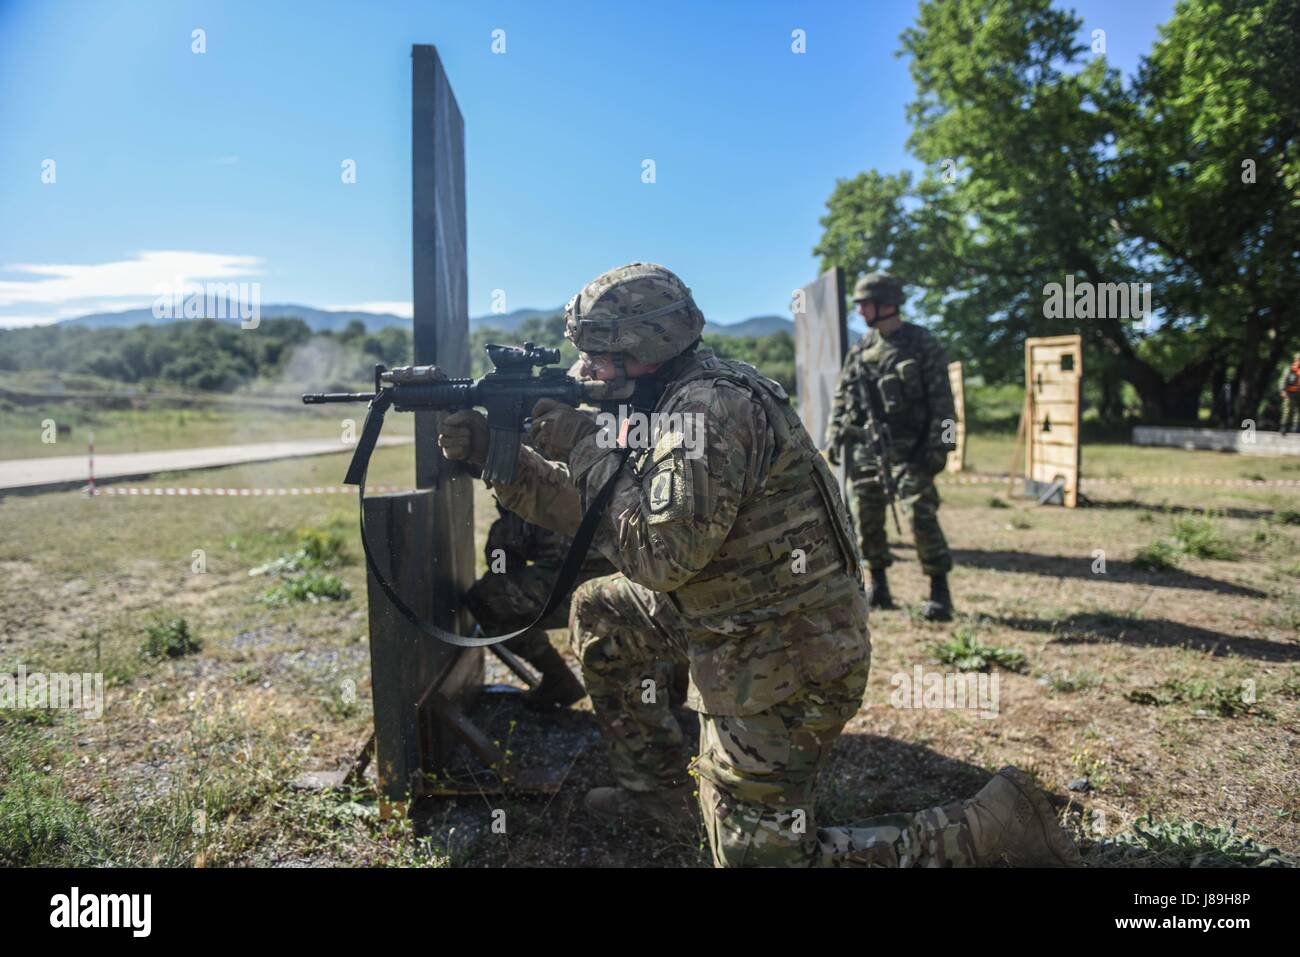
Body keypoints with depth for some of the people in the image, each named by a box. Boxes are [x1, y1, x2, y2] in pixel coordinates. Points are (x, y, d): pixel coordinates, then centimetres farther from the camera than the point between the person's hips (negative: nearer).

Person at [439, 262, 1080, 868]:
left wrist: (585, 447, -19)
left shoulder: (711, 407, -22)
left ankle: (996, 826, 2)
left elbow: (659, 556, -28)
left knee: (757, 852, -1)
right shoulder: (667, 401, 9)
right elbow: (585, 510, 13)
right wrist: (494, 452, 7)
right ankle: (653, 786, 30)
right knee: (597, 613, 18)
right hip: (739, 625, 10)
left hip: (782, 665, -10)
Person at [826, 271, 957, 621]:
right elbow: (841, 396, 16)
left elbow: (942, 399, -7)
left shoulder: (923, 344, -4)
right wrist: (834, 436, 6)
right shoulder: (860, 349, 11)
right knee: (867, 518, 7)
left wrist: (939, 445, -14)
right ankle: (878, 587, 20)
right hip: (865, 445, 5)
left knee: (921, 514, -12)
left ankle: (940, 592, -2)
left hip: (908, 446, -5)